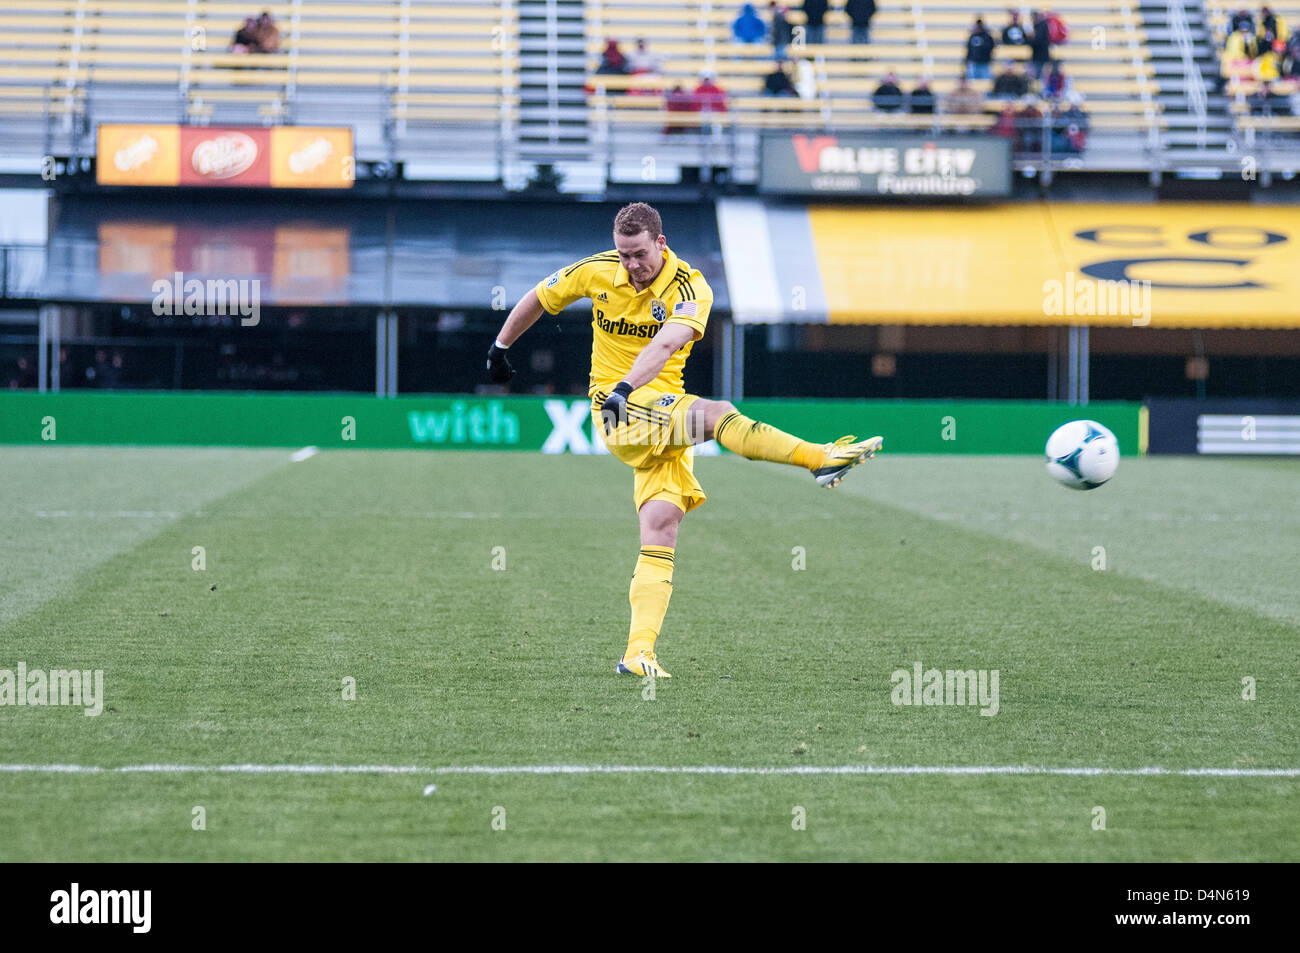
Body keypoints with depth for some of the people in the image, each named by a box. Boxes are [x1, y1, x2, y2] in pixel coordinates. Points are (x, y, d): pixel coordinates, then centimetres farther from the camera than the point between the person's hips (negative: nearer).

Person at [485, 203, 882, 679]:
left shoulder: (689, 287, -11)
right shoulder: (597, 271, -2)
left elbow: (666, 344, -30)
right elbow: (538, 298, 16)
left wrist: (627, 387, -45)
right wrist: (501, 345, 24)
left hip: (663, 410, 1)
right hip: (616, 410, -1)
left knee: (660, 530, -10)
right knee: (719, 413, -28)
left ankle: (638, 652, -14)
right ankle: (821, 457, -30)